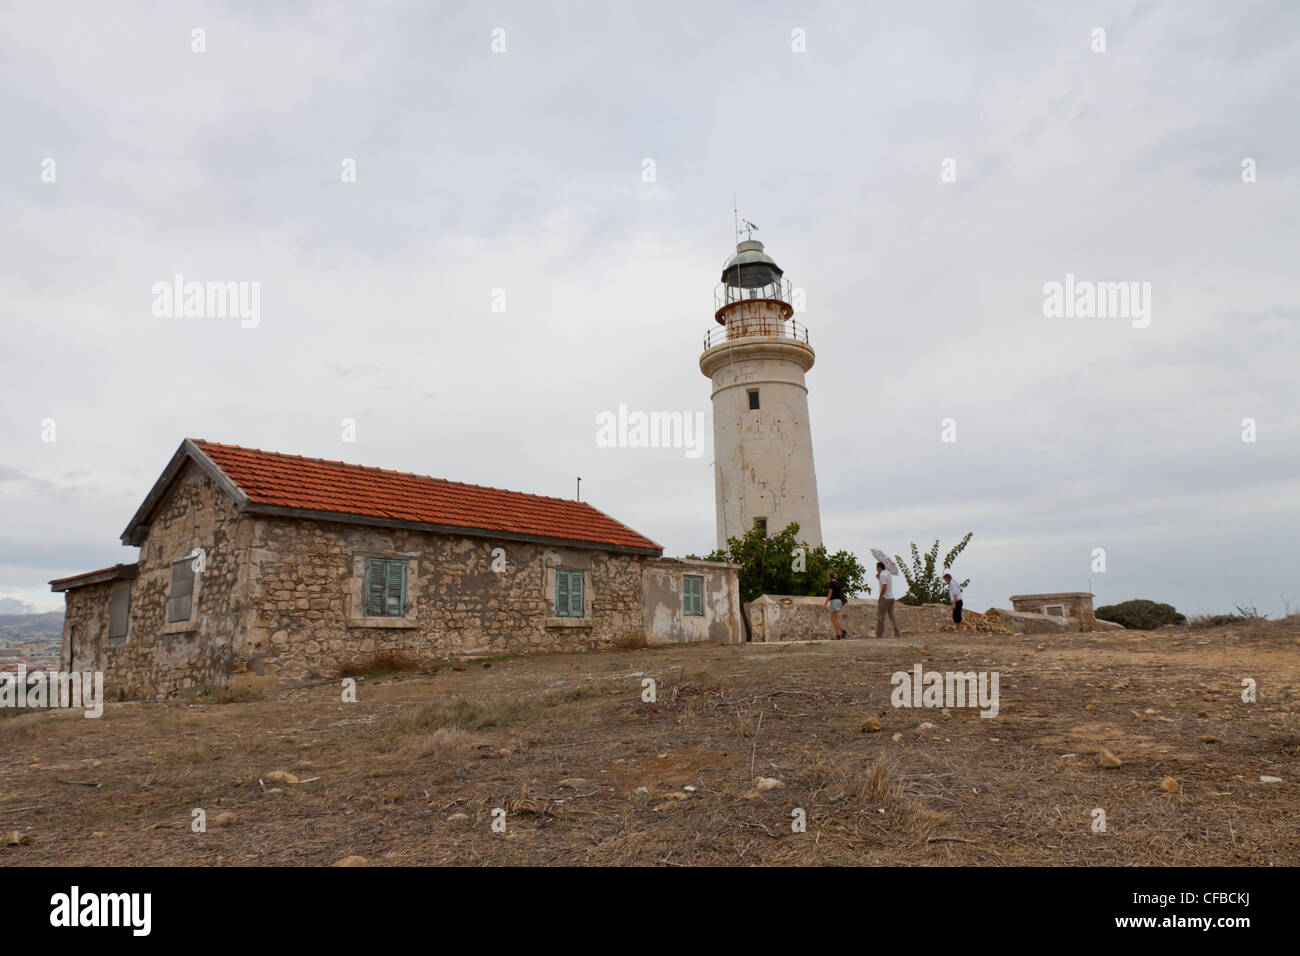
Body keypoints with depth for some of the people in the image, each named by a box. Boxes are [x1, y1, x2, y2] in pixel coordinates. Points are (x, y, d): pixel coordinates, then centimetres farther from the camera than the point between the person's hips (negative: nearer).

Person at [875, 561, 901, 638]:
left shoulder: (882, 575, -15)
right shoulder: (888, 574, 16)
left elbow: (884, 588, -22)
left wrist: (880, 597, -12)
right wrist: (878, 577, 13)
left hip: (885, 598, -9)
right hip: (891, 598, 9)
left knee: (880, 616, 0)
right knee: (892, 616, 7)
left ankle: (879, 634, 3)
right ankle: (898, 634, 0)